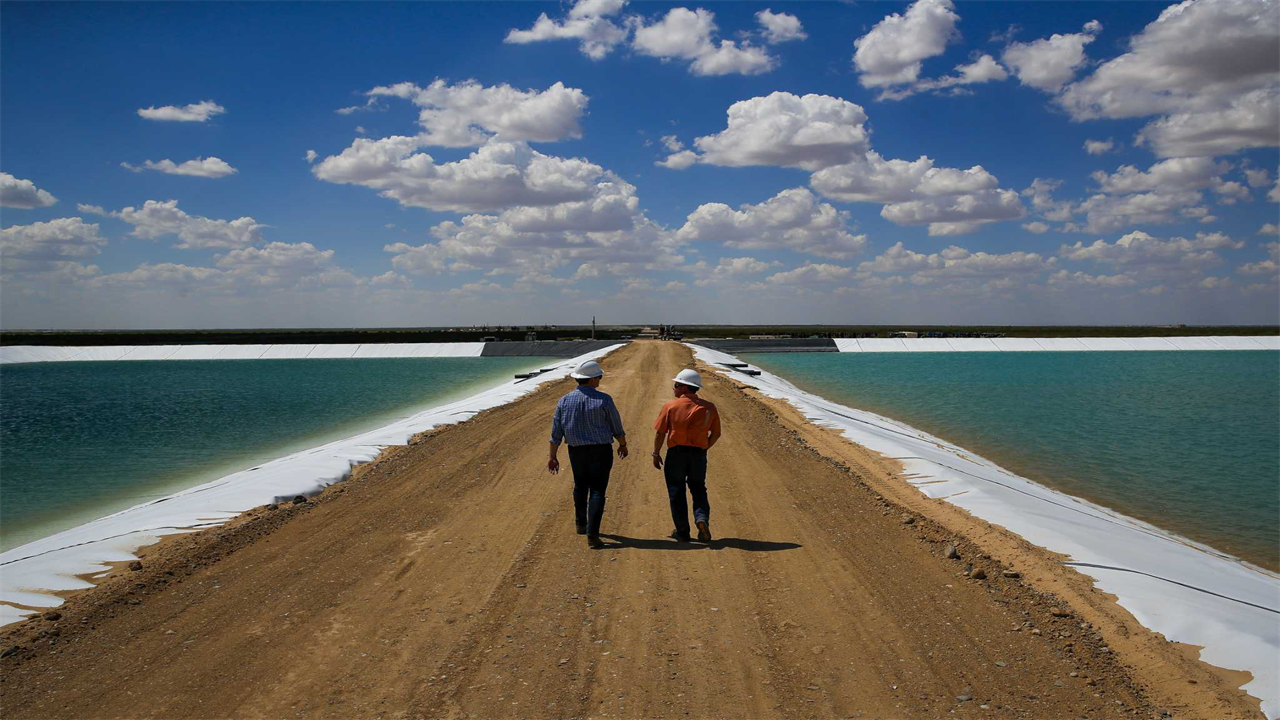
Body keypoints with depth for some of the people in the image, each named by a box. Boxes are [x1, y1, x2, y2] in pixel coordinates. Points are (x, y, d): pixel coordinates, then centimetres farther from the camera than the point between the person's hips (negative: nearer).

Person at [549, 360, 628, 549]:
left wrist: (553, 457, 7)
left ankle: (581, 525, 40)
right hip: (601, 450, -3)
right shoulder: (603, 400, -11)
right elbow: (617, 427, -2)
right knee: (597, 491, -1)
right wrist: (623, 444, 16)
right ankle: (592, 535, -10)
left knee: (580, 487, 24)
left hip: (577, 452, 3)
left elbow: (556, 433, -1)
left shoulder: (564, 401, -4)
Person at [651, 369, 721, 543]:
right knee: (698, 489, 18)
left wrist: (656, 453, 5)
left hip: (676, 454, -2)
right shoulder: (709, 408, 1)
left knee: (677, 493, 9)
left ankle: (682, 532, 12)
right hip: (699, 454, 2)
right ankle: (702, 518, -8)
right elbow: (716, 434, 5)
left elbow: (660, 433, -6)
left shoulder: (670, 407, -8)